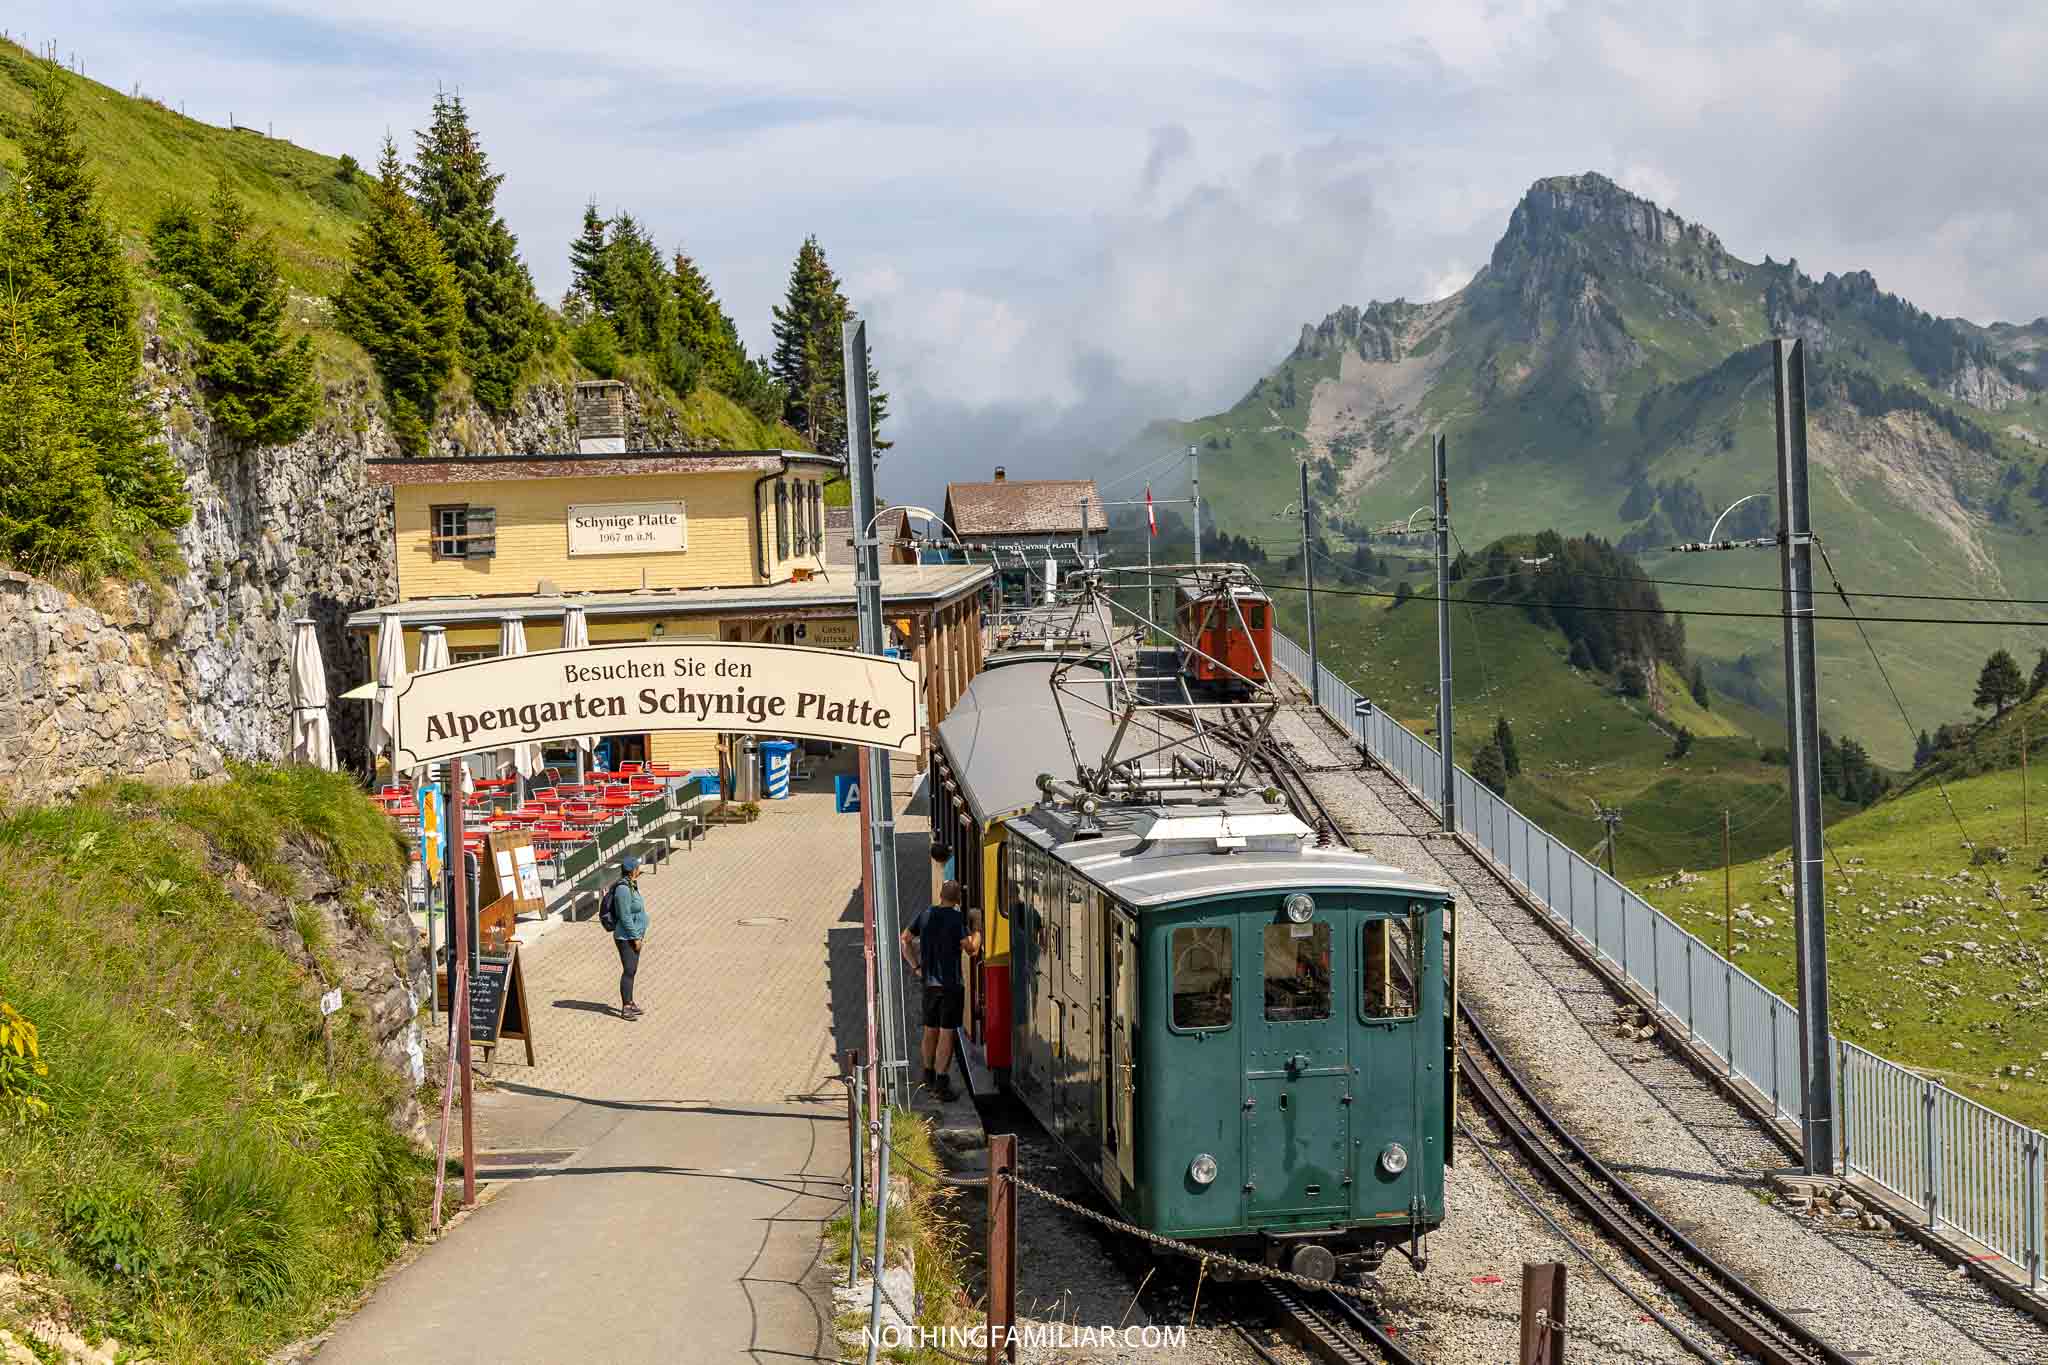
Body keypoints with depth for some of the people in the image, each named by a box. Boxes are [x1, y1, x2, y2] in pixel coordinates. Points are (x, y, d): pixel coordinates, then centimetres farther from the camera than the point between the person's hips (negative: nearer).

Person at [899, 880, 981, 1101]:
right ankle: (942, 1081, -5)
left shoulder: (925, 914, 5)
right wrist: (976, 929, 3)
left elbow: (904, 938, 12)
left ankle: (929, 1075, 29)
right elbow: (971, 948, -14)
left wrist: (915, 966, 12)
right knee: (947, 1033, -2)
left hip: (929, 982, 6)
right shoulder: (957, 917, -13)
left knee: (930, 1030, 17)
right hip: (951, 983, -6)